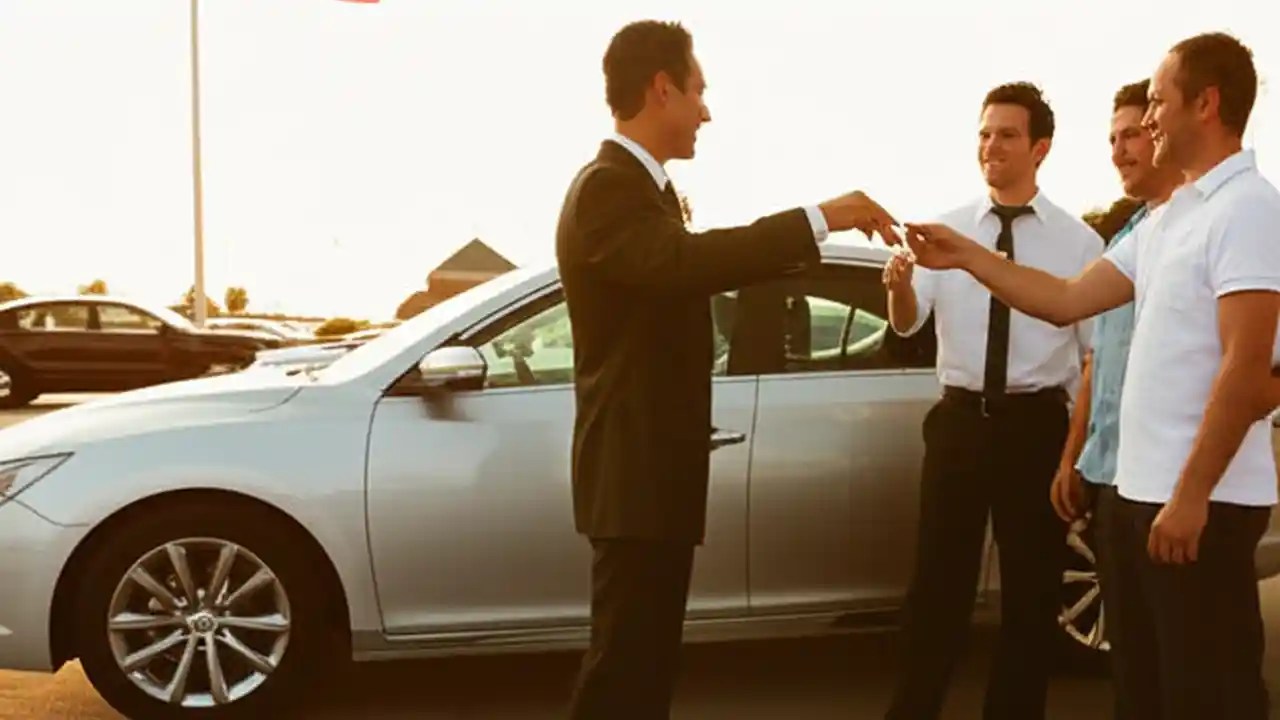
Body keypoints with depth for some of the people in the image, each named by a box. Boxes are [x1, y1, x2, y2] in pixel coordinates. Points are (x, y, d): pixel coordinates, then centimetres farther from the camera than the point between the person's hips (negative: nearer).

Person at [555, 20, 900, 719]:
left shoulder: (637, 185, 16)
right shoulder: (608, 186, -19)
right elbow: (681, 262, -38)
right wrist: (818, 219, -37)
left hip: (652, 464, 11)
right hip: (635, 468, -11)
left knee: (645, 657, 17)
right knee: (624, 663, -5)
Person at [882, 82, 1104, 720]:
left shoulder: (1078, 241, -1)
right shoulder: (947, 229, 3)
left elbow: (1096, 350, 2)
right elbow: (908, 324, -10)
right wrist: (898, 285, -33)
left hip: (1038, 425, -1)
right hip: (959, 421, 1)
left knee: (1032, 590, 11)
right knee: (938, 584, 10)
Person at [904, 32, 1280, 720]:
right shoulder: (1167, 219, 15)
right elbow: (1068, 300, 15)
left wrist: (1191, 496, -22)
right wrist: (966, 257, 10)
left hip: (1202, 501, -9)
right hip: (1141, 488, 9)